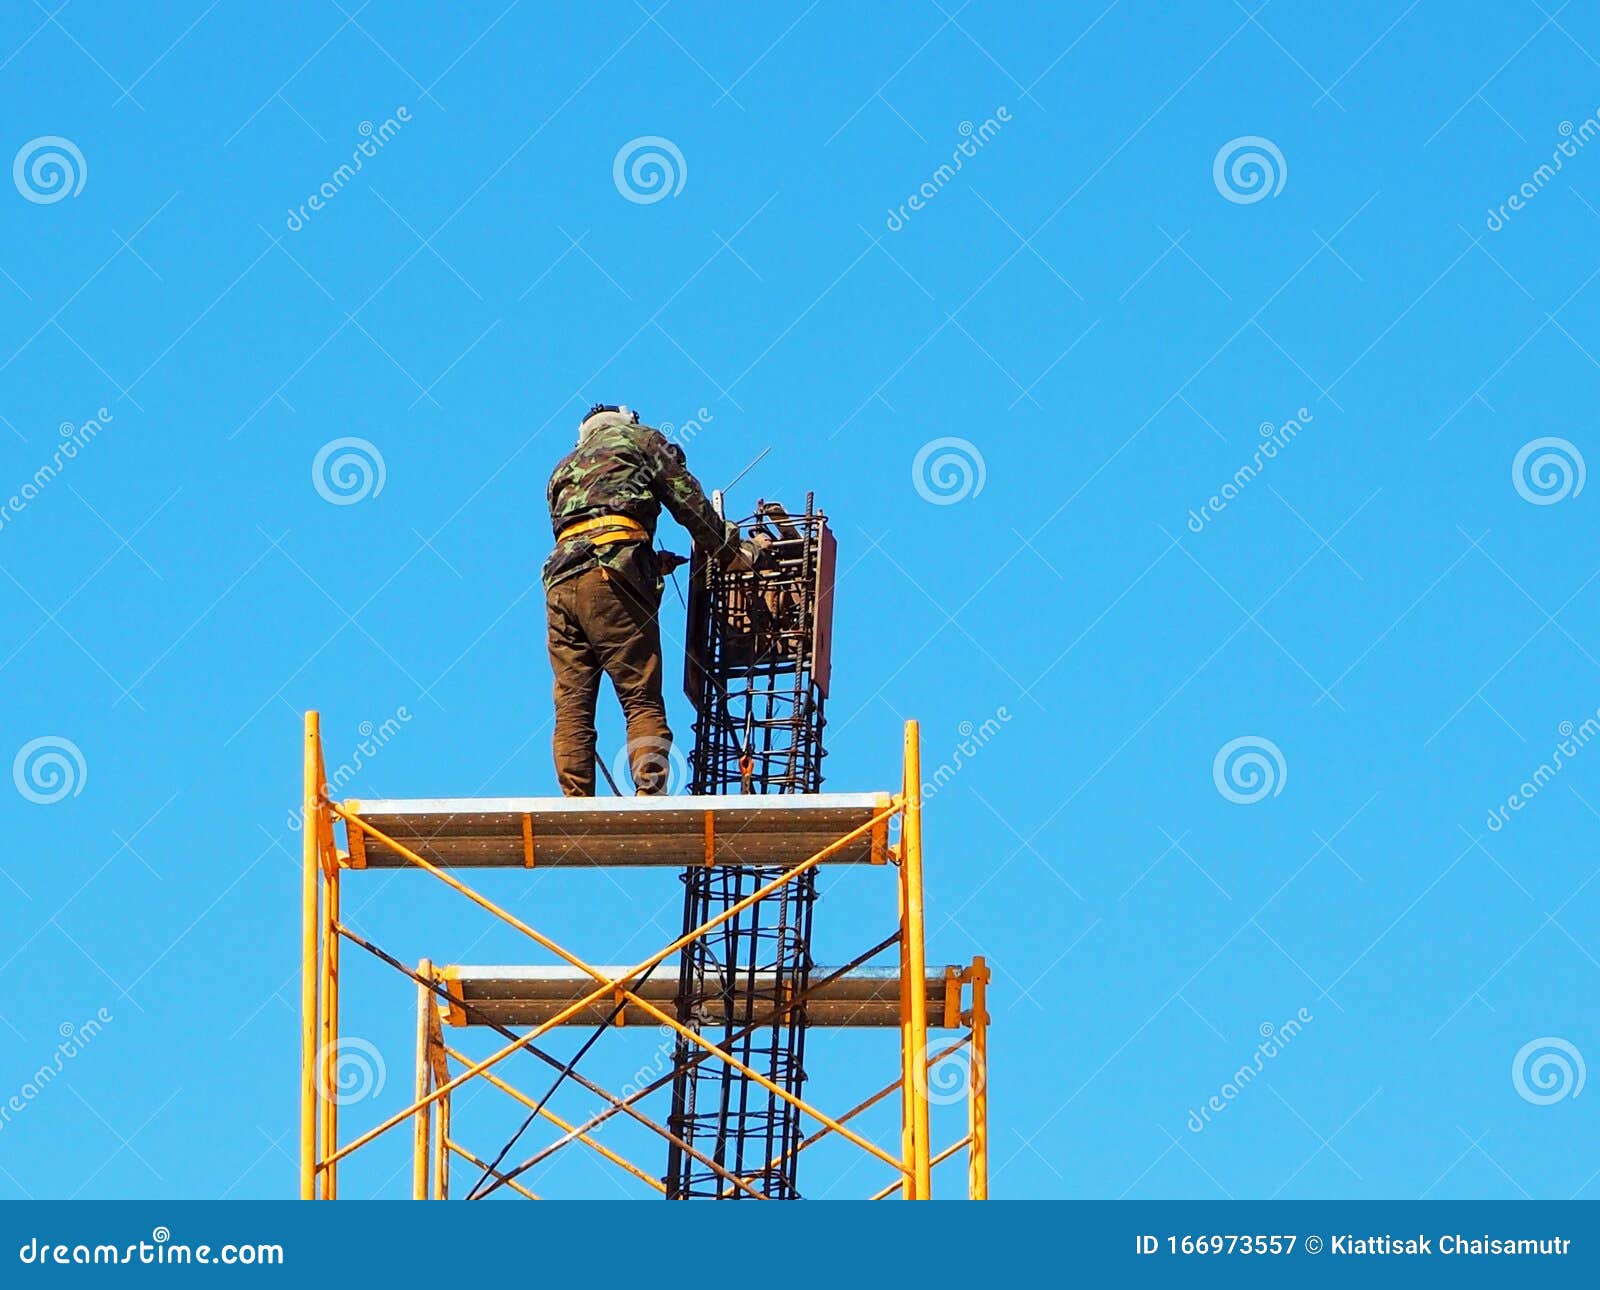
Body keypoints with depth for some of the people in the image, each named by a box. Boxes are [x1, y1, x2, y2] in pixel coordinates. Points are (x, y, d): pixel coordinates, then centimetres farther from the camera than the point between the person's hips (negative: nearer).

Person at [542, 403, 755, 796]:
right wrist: (729, 550, 20)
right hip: (612, 575, -5)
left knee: (571, 709, 1)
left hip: (560, 579, 5)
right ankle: (650, 794, -22)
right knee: (643, 702, -8)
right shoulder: (639, 439, 20)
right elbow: (687, 499, 11)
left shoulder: (563, 469, 35)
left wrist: (654, 561, 29)